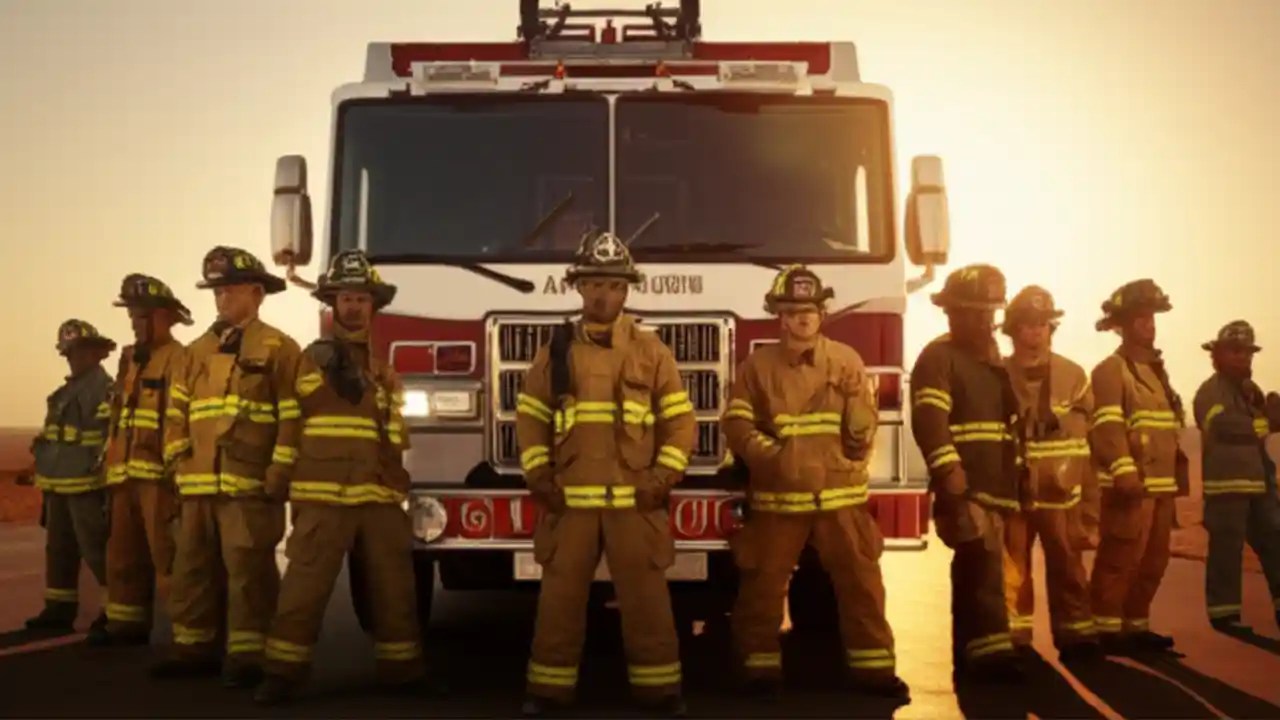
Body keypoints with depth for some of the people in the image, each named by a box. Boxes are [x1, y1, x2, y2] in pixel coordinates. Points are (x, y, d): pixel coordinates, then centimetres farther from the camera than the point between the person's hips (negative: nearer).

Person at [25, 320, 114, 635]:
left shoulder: (105, 388, -11)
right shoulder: (67, 390, 19)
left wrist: (101, 469, -22)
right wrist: (44, 464, 22)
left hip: (87, 484, -10)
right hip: (59, 483, 10)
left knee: (96, 549, -8)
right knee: (59, 549, 15)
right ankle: (59, 609, 24)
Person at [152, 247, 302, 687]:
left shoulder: (278, 349, -2)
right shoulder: (197, 351, 18)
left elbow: (293, 418, -8)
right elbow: (178, 411, 17)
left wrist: (279, 474, -13)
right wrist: (179, 459, 6)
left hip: (249, 485, -7)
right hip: (198, 484, 7)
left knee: (248, 572, -4)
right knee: (193, 569, 12)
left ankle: (247, 655, 1)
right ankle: (193, 648, 22)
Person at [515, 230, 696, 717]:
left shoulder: (651, 351, 6)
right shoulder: (554, 351, 8)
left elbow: (680, 421, 5)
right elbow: (530, 417, 9)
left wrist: (663, 478, -4)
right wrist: (538, 476, -1)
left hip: (634, 500, -1)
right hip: (569, 499, 1)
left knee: (646, 596, 3)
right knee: (561, 596, 6)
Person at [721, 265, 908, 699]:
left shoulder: (847, 360, 5)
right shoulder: (757, 365, 2)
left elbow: (865, 425, 7)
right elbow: (736, 423, -2)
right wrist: (770, 455, -15)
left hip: (840, 494, 1)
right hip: (776, 497, 0)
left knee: (861, 582, 3)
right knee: (763, 585, 7)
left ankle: (873, 667, 13)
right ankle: (761, 666, 20)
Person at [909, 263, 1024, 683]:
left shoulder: (991, 362, 21)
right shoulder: (938, 358, -7)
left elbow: (1009, 427, 29)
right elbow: (929, 421, -20)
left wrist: (1014, 486, 25)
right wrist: (949, 471, -31)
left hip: (993, 489, 9)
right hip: (964, 490, -9)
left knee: (975, 573, 10)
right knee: (984, 568, -18)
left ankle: (970, 659, 15)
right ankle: (990, 655, -20)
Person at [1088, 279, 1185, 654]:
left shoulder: (1156, 369, 22)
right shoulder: (1110, 370, -6)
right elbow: (1107, 427, -17)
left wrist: (1177, 471, 20)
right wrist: (1125, 472, -26)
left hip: (1161, 484, 9)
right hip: (1130, 484, -9)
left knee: (1153, 561, 11)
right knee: (1120, 559, -9)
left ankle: (1135, 626, 20)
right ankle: (1106, 630, -3)